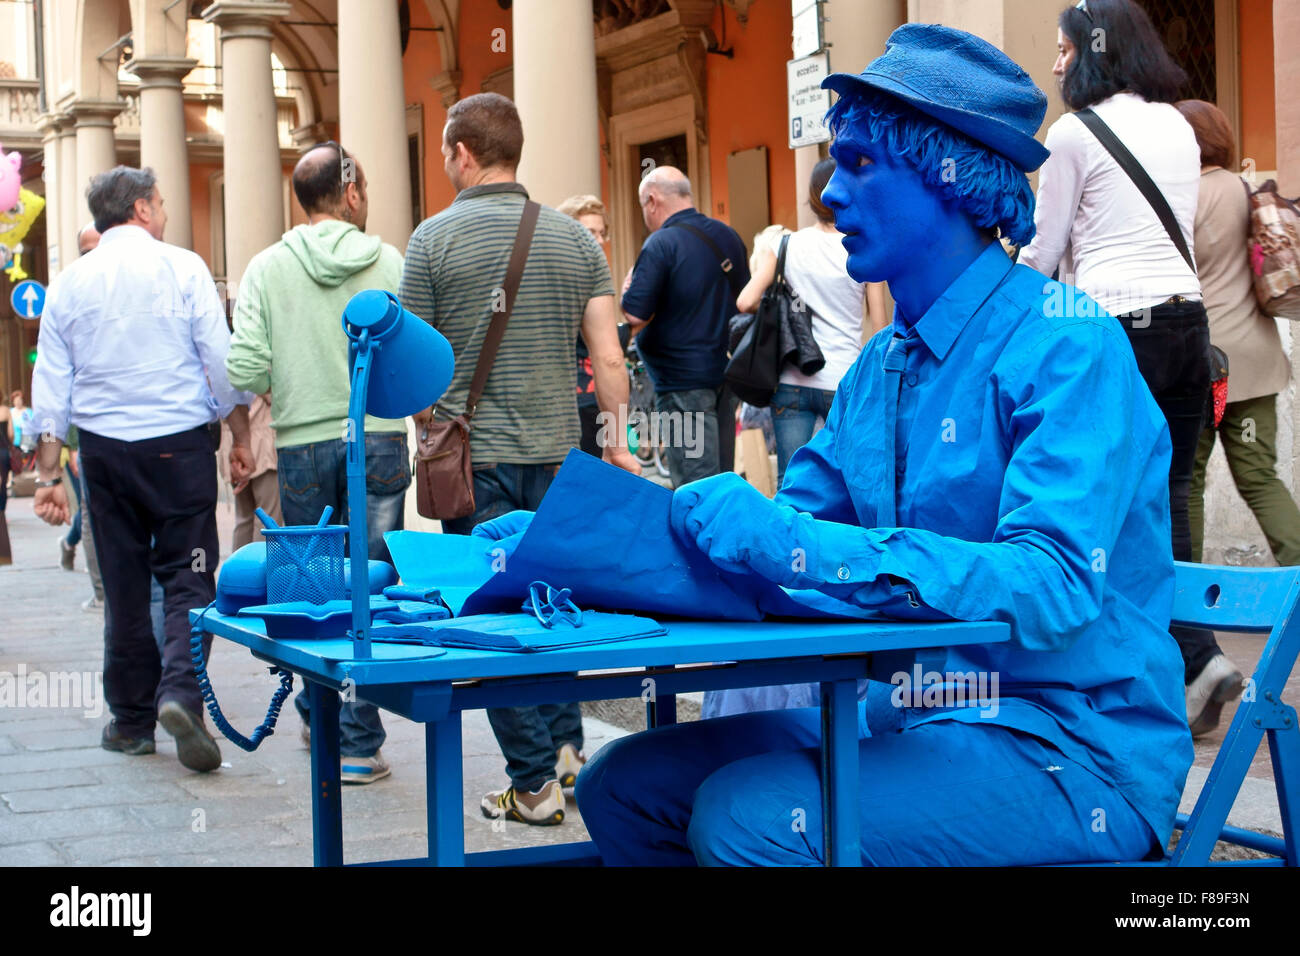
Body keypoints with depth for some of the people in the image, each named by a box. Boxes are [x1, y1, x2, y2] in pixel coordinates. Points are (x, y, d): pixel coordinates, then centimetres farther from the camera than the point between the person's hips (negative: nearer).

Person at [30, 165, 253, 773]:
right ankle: (180, 691, -20)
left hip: (104, 448, 3)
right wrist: (240, 437, 5)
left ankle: (132, 718, 16)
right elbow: (223, 362, -6)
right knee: (187, 576, 0)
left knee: (124, 584, 11)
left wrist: (48, 474, 8)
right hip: (179, 443, -3)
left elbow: (51, 385, 6)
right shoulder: (181, 268, -4)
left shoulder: (69, 284, 6)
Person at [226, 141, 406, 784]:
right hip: (380, 442, -1)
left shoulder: (267, 268, -2)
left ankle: (319, 710, 29)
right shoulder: (390, 263, -2)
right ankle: (357, 743, 1)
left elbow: (245, 370, -7)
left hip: (302, 445, 1)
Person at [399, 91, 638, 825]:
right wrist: (618, 442, 8)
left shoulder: (437, 237, -5)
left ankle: (535, 785, 6)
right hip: (558, 451, 4)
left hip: (477, 457, -4)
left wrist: (431, 435, 11)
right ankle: (567, 747, 20)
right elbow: (609, 356, 2)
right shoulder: (576, 237, 5)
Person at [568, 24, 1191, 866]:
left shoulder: (1068, 348, -14)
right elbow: (786, 524, 15)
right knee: (626, 784, -3)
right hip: (915, 717, 8)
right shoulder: (883, 364, 11)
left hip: (1073, 754, -7)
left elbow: (1055, 583, -26)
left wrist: (793, 544, -33)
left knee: (749, 817, -27)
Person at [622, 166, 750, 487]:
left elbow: (635, 316, -17)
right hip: (726, 372, 8)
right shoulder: (729, 237, 10)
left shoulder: (661, 244, -14)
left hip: (682, 380, -8)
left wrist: (628, 289, 3)